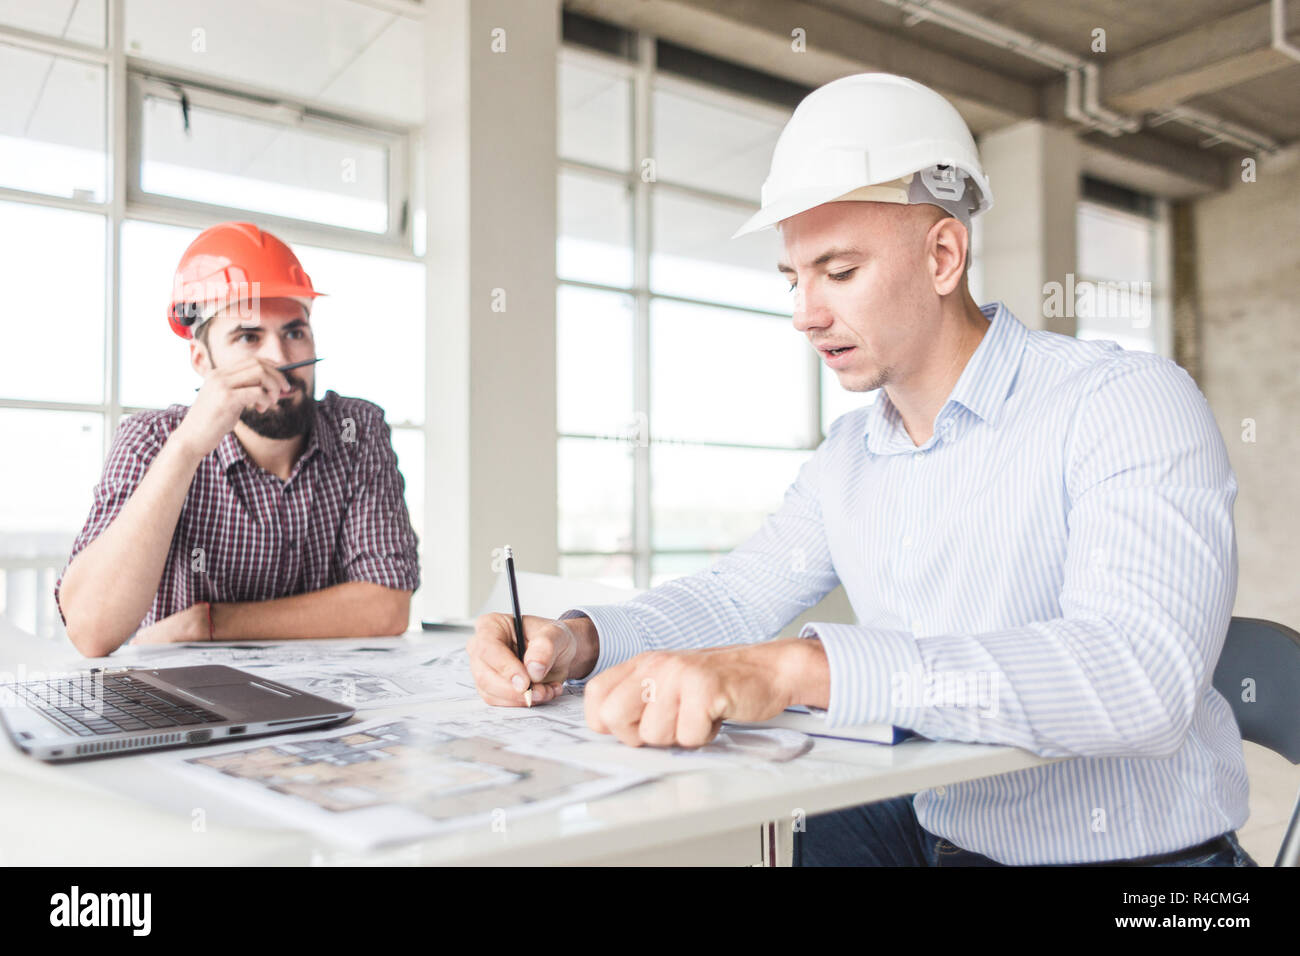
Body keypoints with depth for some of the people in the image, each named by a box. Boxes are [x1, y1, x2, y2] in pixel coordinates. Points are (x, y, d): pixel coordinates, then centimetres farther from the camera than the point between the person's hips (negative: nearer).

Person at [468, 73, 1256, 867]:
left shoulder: (1132, 403, -17)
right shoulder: (851, 452, 7)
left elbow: (1141, 675, -32)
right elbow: (736, 596, 12)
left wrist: (801, 667, -42)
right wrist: (580, 641, -8)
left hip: (1131, 849, -5)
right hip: (925, 830, 6)